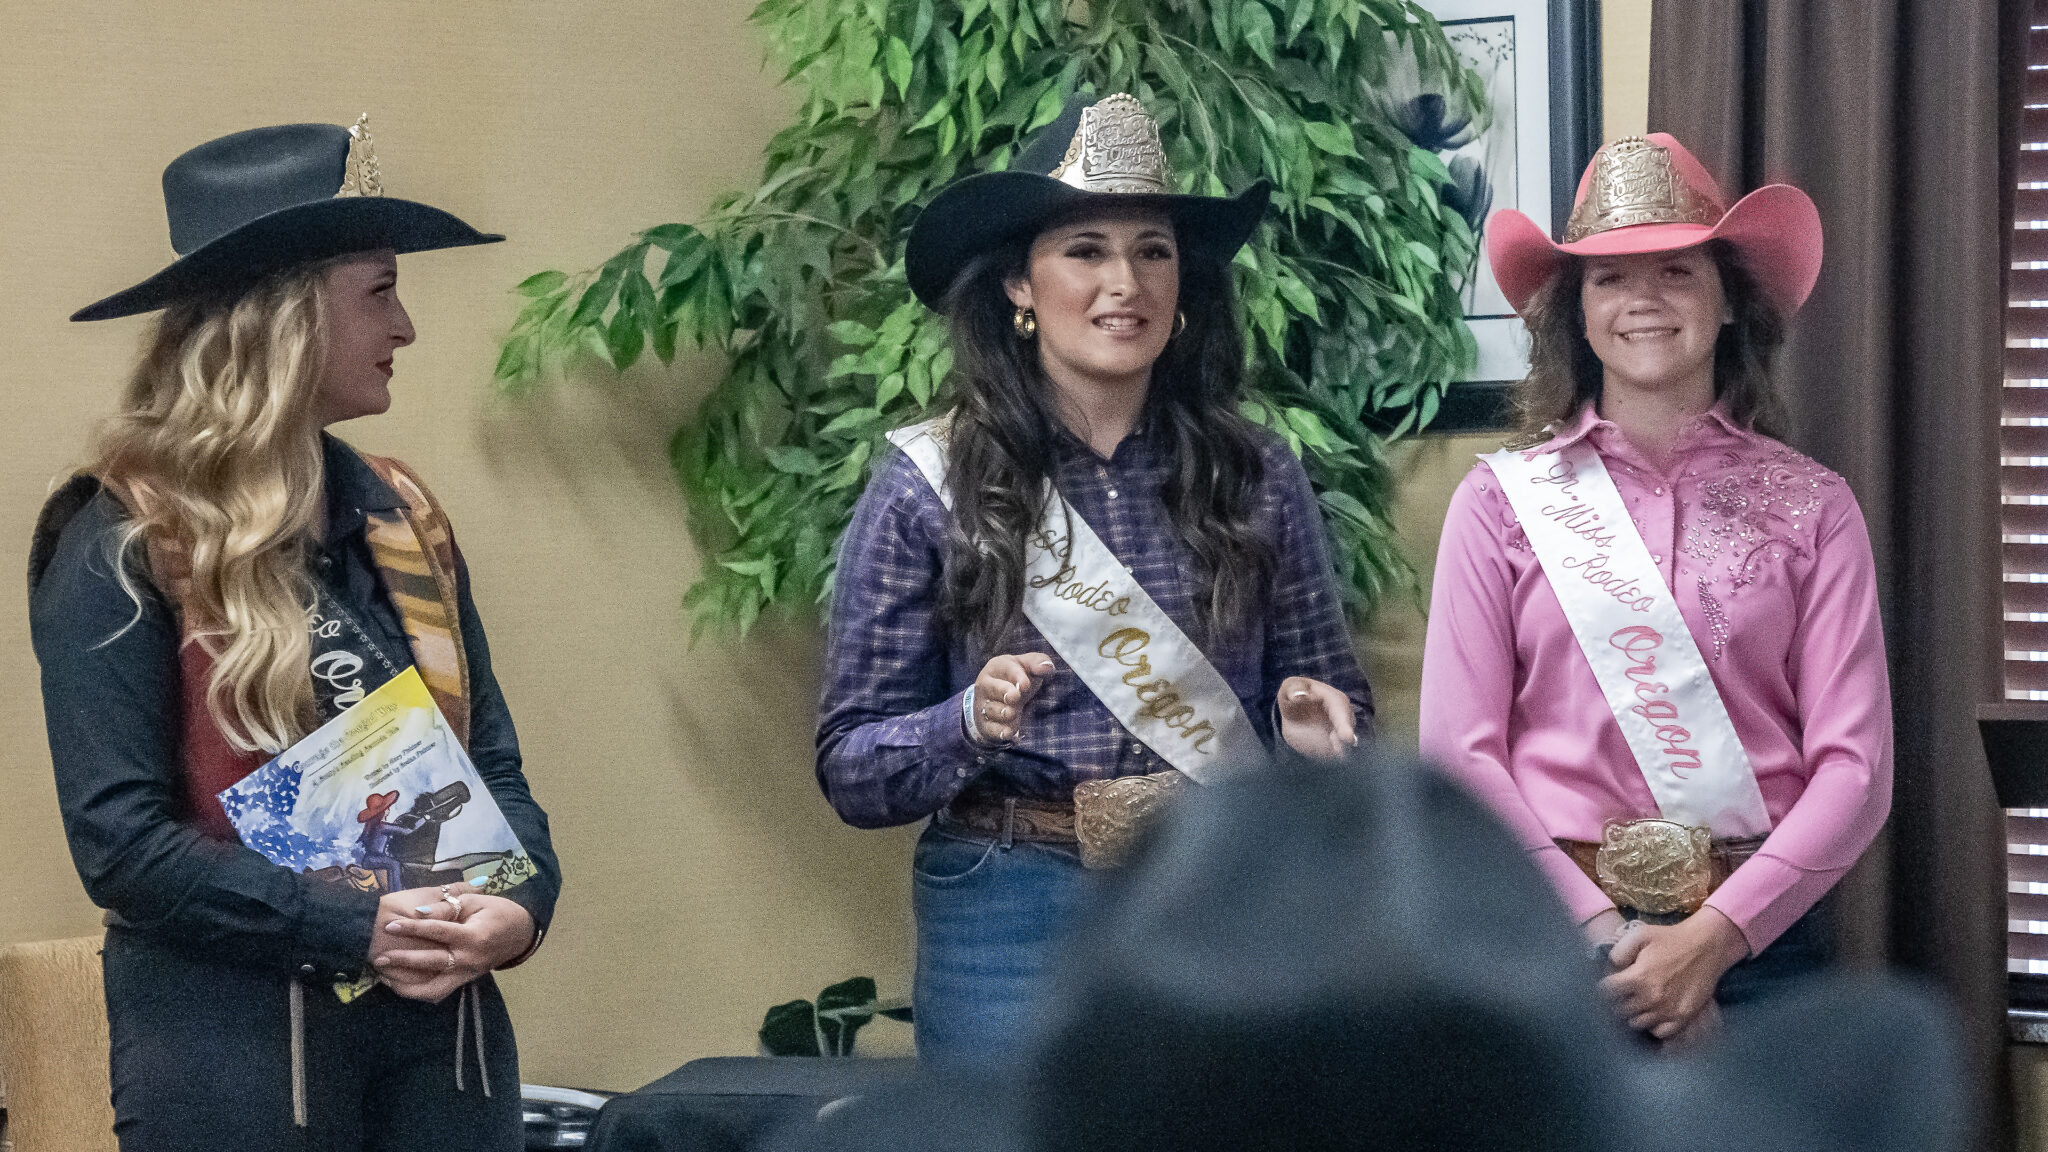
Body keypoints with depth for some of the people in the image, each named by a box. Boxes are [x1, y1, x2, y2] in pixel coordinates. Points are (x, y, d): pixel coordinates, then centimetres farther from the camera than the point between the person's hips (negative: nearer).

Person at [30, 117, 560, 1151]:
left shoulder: (399, 522, 12)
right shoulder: (124, 549, -7)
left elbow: (490, 756, 12)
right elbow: (119, 840, -14)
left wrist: (521, 902, -8)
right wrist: (353, 929, -19)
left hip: (444, 1031, 6)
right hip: (232, 1055, -5)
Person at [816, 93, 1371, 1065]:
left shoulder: (1259, 480, 4)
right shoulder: (928, 490, 0)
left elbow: (1336, 701, 14)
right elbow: (852, 772, 0)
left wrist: (1317, 730, -9)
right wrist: (970, 726, -19)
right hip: (1012, 917, -2)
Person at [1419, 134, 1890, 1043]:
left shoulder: (1810, 507, 5)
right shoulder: (1505, 500, 4)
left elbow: (1855, 763, -1)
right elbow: (1459, 753, -1)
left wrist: (1715, 934, -12)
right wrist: (1601, 928, -10)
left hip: (1757, 931, 0)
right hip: (1553, 929, 0)